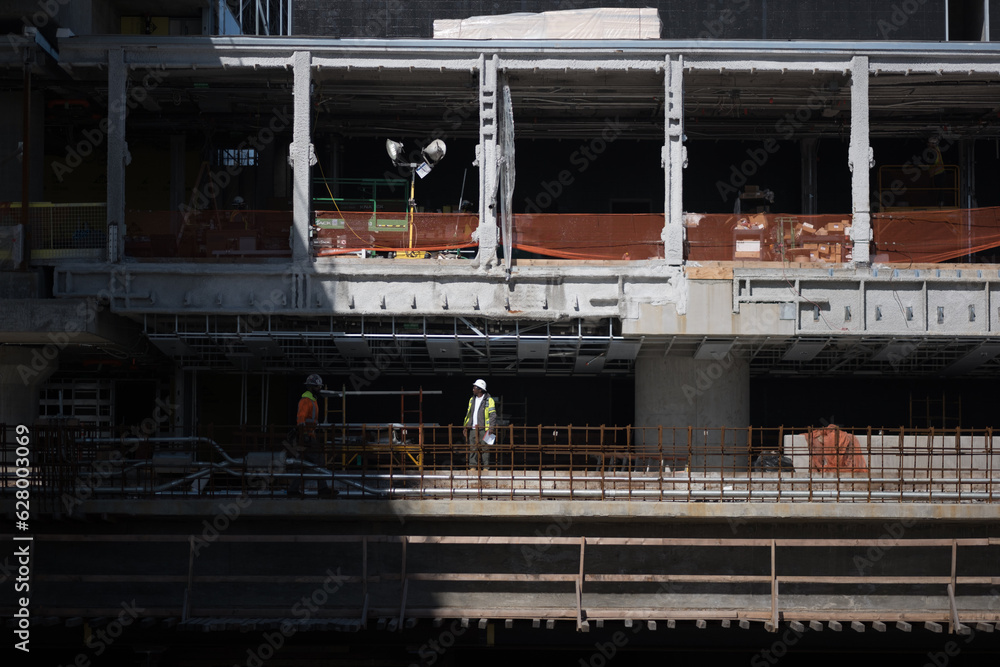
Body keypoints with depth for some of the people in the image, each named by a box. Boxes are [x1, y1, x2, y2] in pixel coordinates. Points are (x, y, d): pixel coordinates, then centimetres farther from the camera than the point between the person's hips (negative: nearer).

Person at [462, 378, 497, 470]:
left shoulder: (489, 400, -2)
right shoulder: (472, 400, 16)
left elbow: (493, 414, -5)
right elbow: (468, 414, 20)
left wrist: (491, 427, -14)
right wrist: (466, 427, 14)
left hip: (484, 429, -5)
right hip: (473, 429, 5)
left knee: (484, 448, -4)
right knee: (472, 449, 0)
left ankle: (486, 467, 1)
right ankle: (472, 467, 2)